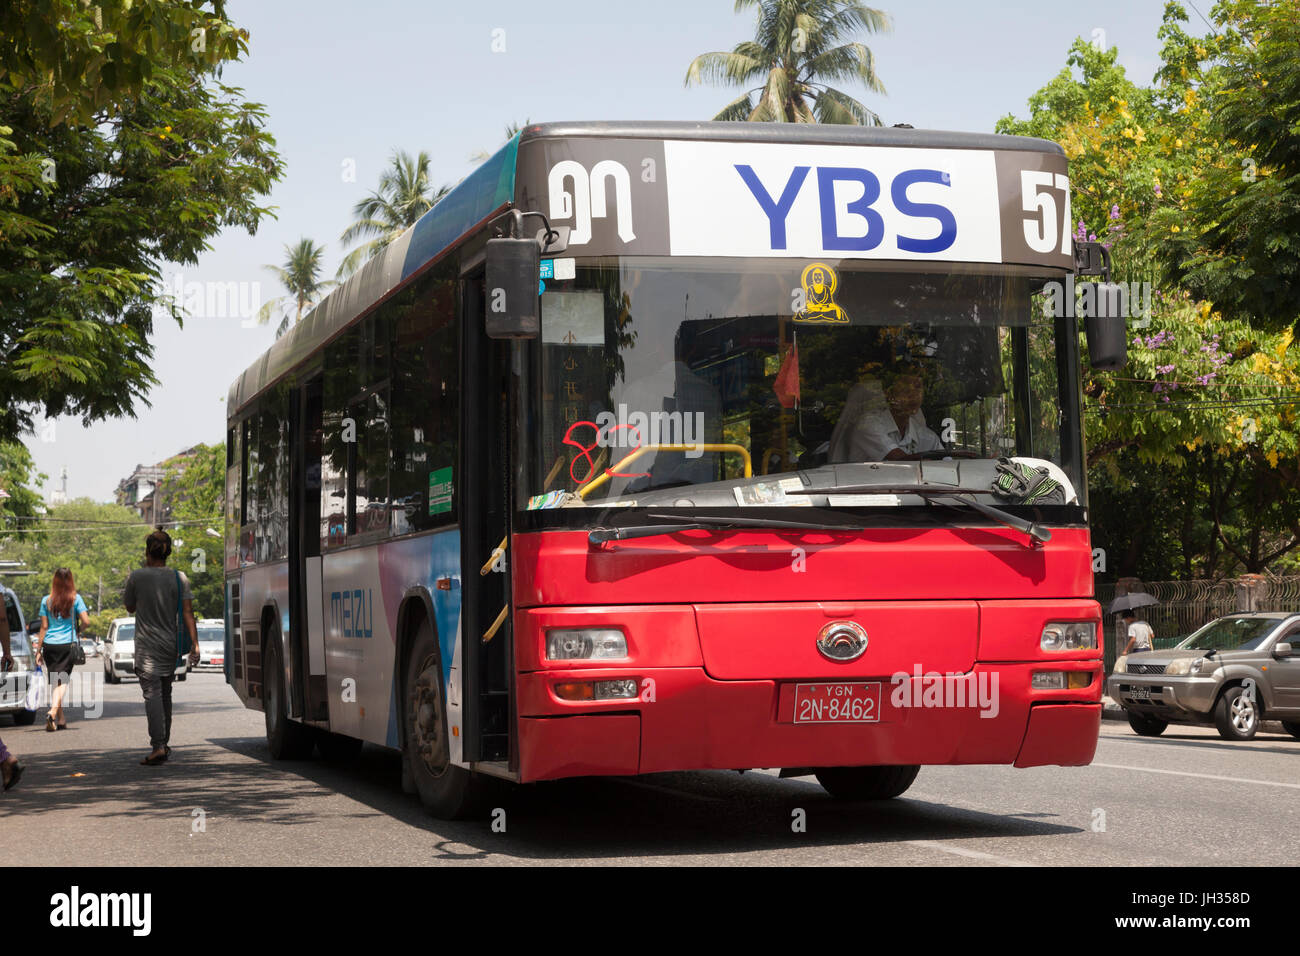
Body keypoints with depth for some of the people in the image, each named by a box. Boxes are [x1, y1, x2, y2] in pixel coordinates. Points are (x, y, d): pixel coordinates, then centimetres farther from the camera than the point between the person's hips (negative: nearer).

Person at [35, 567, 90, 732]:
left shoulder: (46, 600, 3)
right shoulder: (75, 599, -1)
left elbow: (44, 627, 2)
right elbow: (86, 622, -7)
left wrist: (38, 650, 7)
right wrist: (79, 626, 16)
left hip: (50, 646, 2)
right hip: (68, 644, -2)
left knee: (55, 683, 13)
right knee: (62, 683, -4)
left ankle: (61, 719, 19)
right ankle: (52, 713, -26)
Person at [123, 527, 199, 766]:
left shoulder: (137, 577, -8)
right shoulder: (179, 578, -1)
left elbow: (130, 607, 8)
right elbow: (188, 612, -7)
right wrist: (195, 644, -8)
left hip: (147, 647, -4)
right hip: (170, 646, 4)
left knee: (152, 694, -11)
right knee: (165, 694, 19)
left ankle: (158, 746, -24)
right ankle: (164, 743, 28)